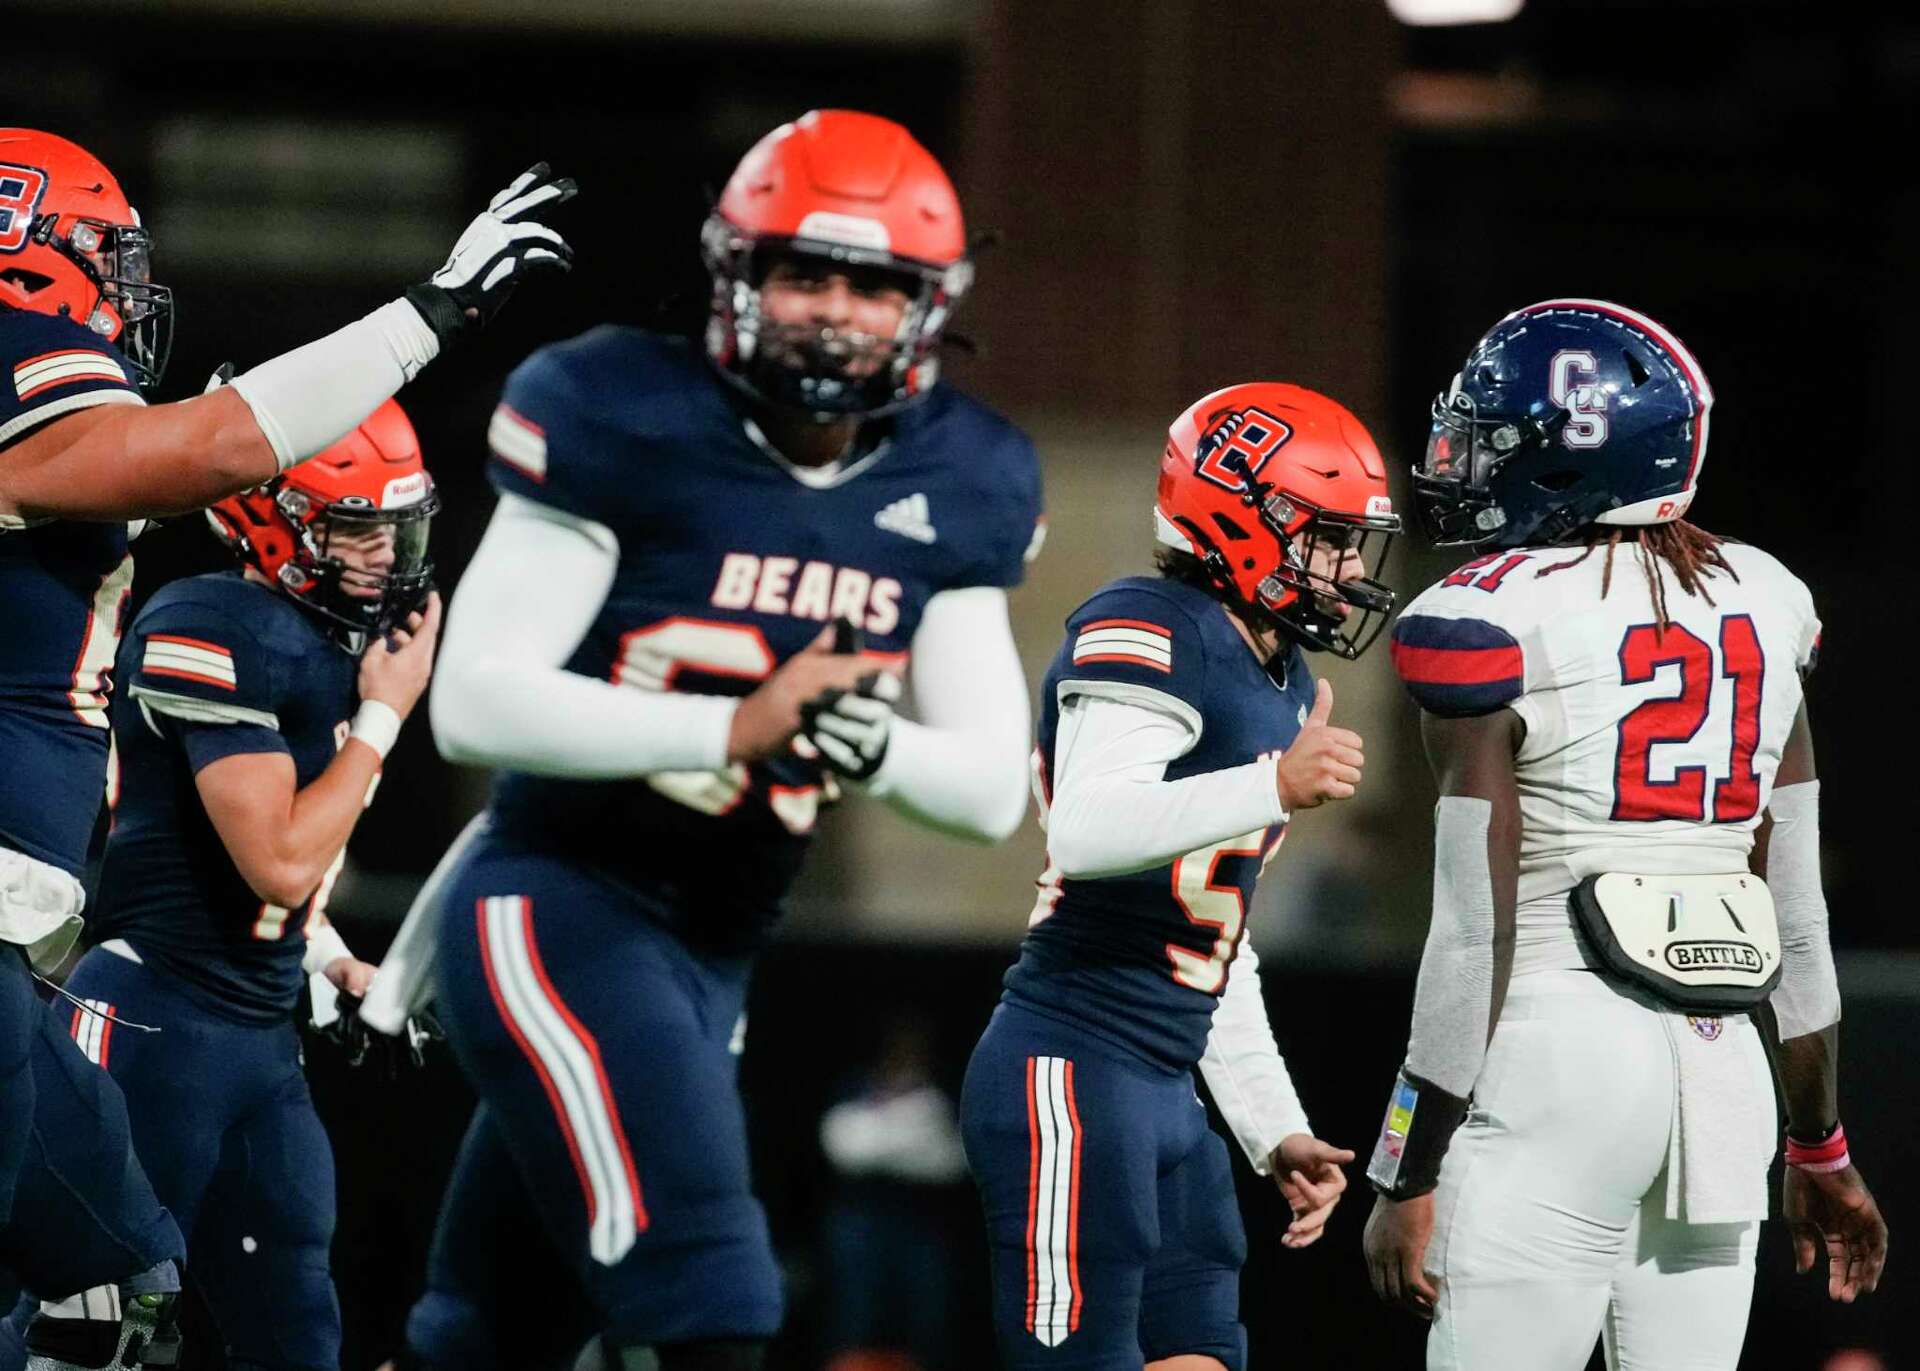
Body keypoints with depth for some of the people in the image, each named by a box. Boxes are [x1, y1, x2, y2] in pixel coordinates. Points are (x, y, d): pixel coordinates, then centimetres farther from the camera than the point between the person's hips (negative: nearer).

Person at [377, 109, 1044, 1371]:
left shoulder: (952, 494, 5)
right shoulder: (629, 426, -13)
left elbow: (996, 788, 3)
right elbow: (477, 701, -18)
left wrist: (881, 747, -20)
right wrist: (735, 728, -26)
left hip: (712, 951, 7)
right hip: (555, 906, -7)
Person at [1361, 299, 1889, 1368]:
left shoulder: (1491, 627, -7)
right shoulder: (1759, 607, 11)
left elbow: (1476, 937, -10)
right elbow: (1798, 917, 14)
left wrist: (1407, 1179, -5)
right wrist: (1821, 1151, 23)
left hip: (1557, 1049, -6)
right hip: (1725, 1070, 6)